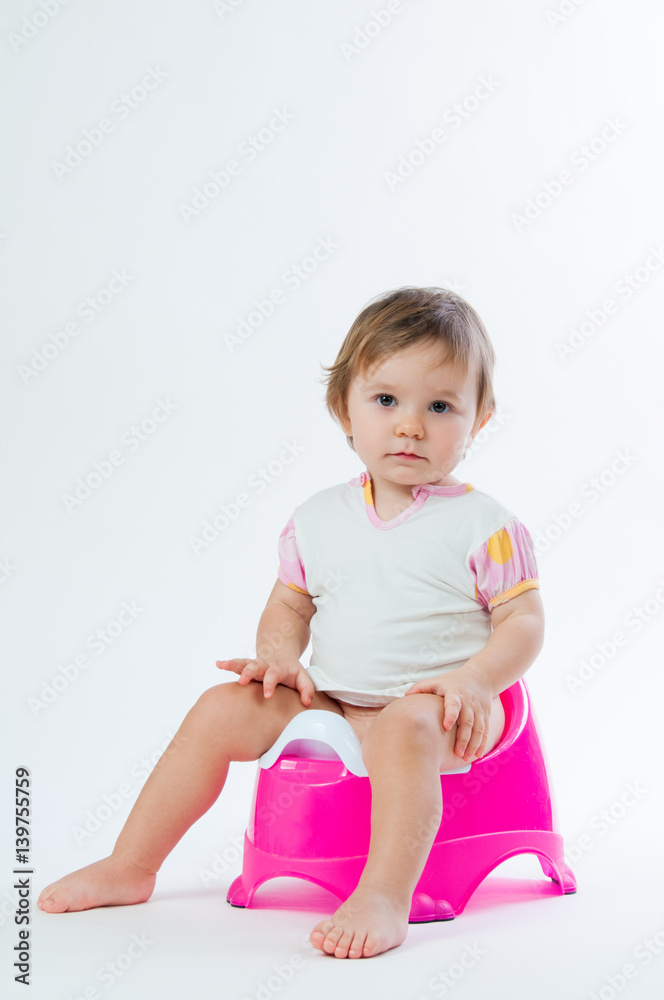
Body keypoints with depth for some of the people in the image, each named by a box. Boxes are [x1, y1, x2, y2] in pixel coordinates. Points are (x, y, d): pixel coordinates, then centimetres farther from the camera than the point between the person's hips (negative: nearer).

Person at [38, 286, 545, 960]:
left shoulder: (484, 525, -6)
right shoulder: (319, 519, 6)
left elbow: (524, 622, -6)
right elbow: (289, 604, 15)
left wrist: (475, 681, -23)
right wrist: (280, 654, -6)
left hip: (434, 711, -4)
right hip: (328, 703, 5)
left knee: (404, 726, -37)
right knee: (223, 709, -6)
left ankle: (384, 899, -36)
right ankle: (128, 868, 5)